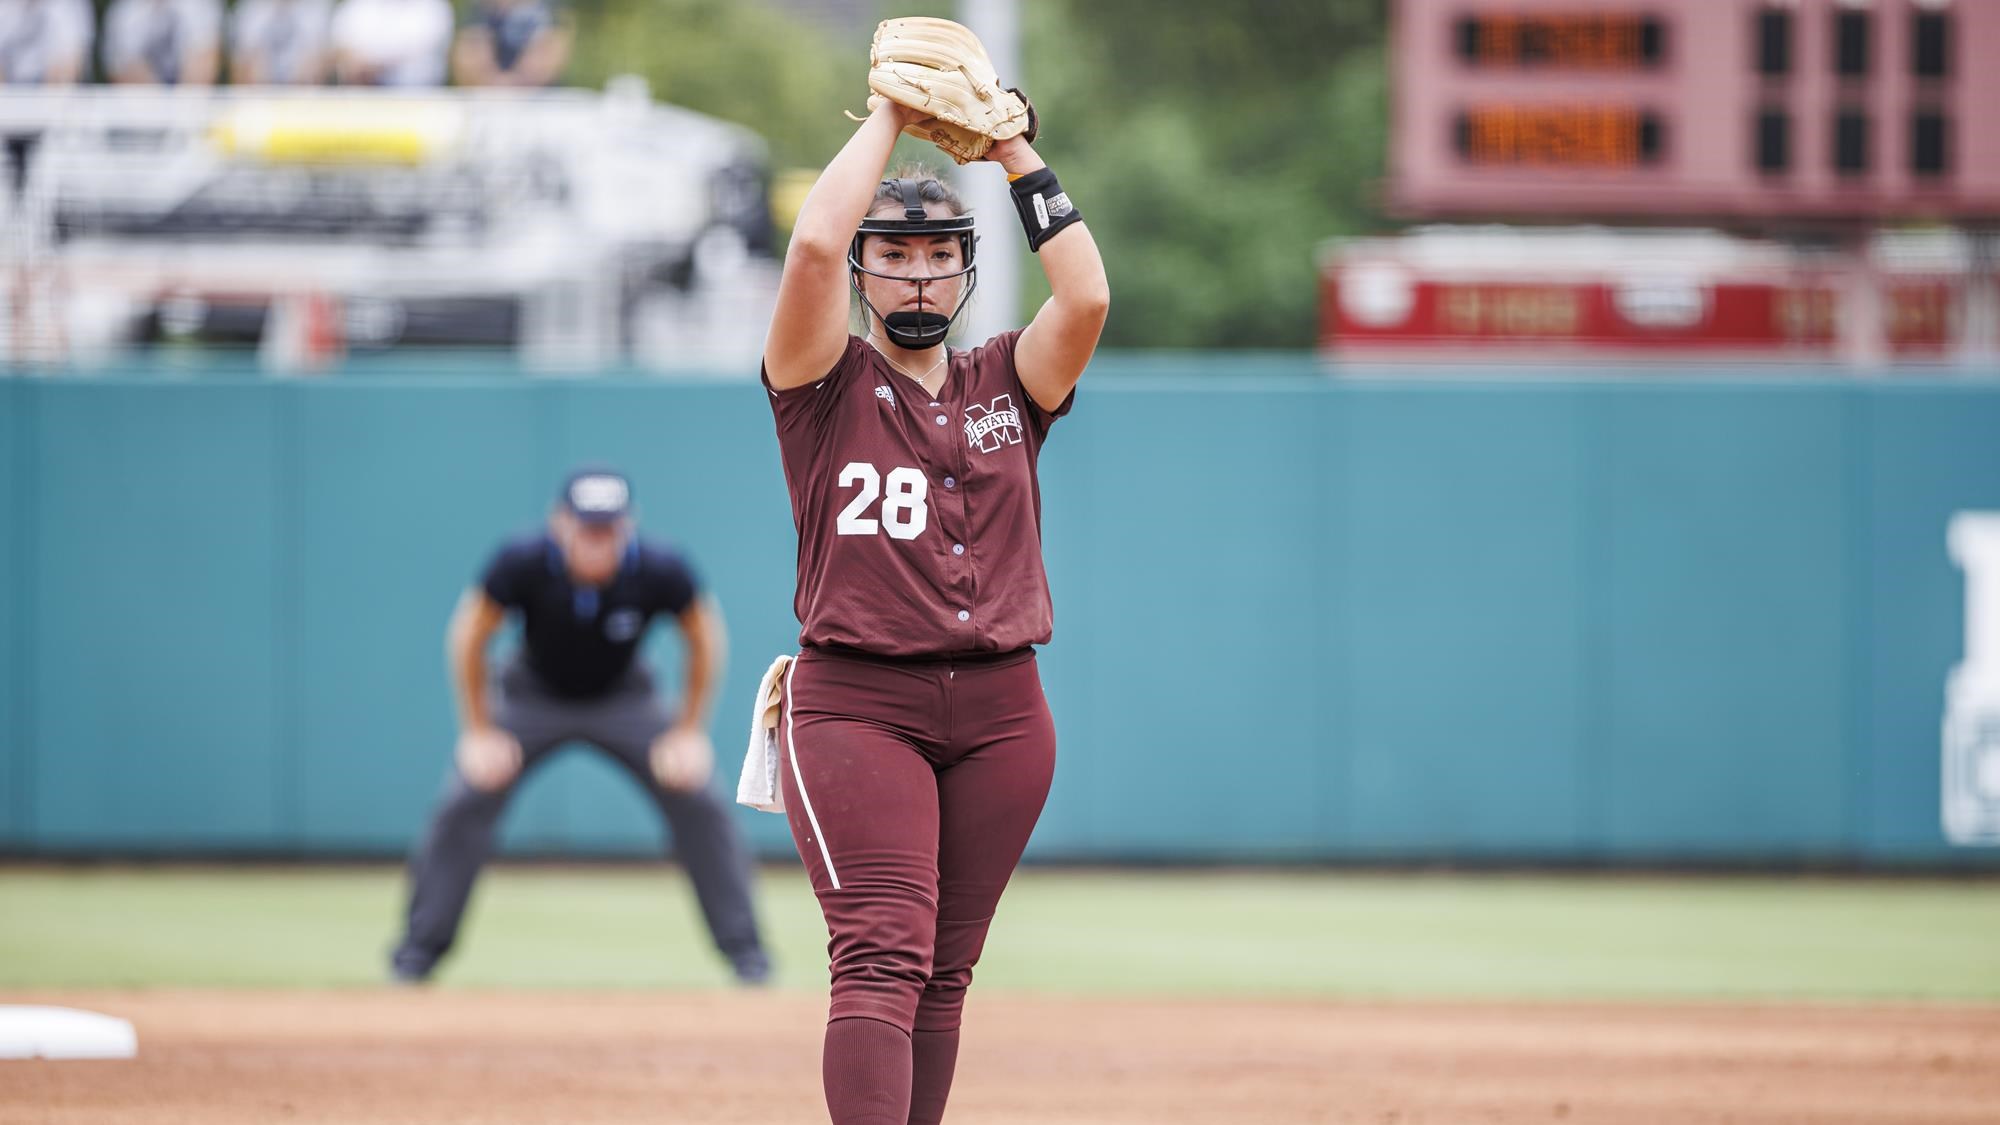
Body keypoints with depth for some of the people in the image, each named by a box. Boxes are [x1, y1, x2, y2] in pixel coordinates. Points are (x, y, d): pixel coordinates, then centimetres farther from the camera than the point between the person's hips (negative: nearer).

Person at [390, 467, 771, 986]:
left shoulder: (660, 571, -29)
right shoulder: (522, 565, -31)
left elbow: (704, 640, -9)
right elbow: (468, 639, -14)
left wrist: (690, 733, -10)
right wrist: (479, 732, -12)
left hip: (623, 700, 1)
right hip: (534, 699, -1)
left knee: (699, 803, -13)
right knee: (465, 803, -16)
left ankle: (743, 948, 2)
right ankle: (420, 949, -1)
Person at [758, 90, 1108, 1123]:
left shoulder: (1007, 383, 13)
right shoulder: (828, 383, 4)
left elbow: (1087, 296, -5)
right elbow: (814, 242, -13)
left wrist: (1016, 156, 0)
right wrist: (889, 121, -3)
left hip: (1000, 714, 4)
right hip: (856, 704, -4)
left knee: (942, 971, 7)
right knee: (881, 957, -17)